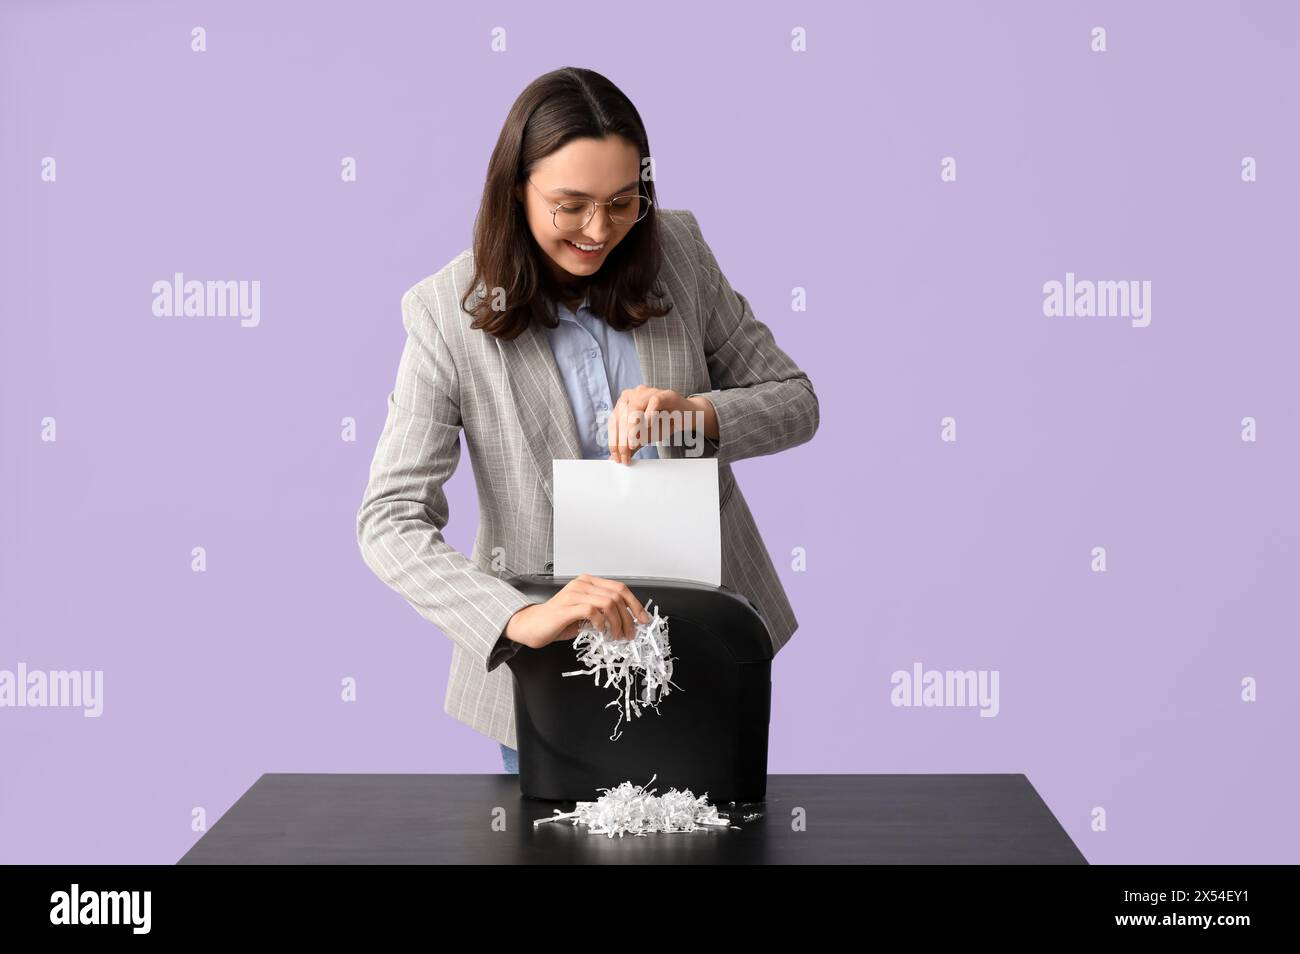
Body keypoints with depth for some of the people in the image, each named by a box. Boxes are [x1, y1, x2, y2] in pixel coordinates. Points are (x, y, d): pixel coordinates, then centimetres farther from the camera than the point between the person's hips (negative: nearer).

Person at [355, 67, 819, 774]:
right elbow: (390, 523, -21)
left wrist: (697, 415, -23)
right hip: (551, 663, -2)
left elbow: (795, 402, -1)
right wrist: (518, 619, -37)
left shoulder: (678, 249, -7)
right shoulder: (447, 315, -16)